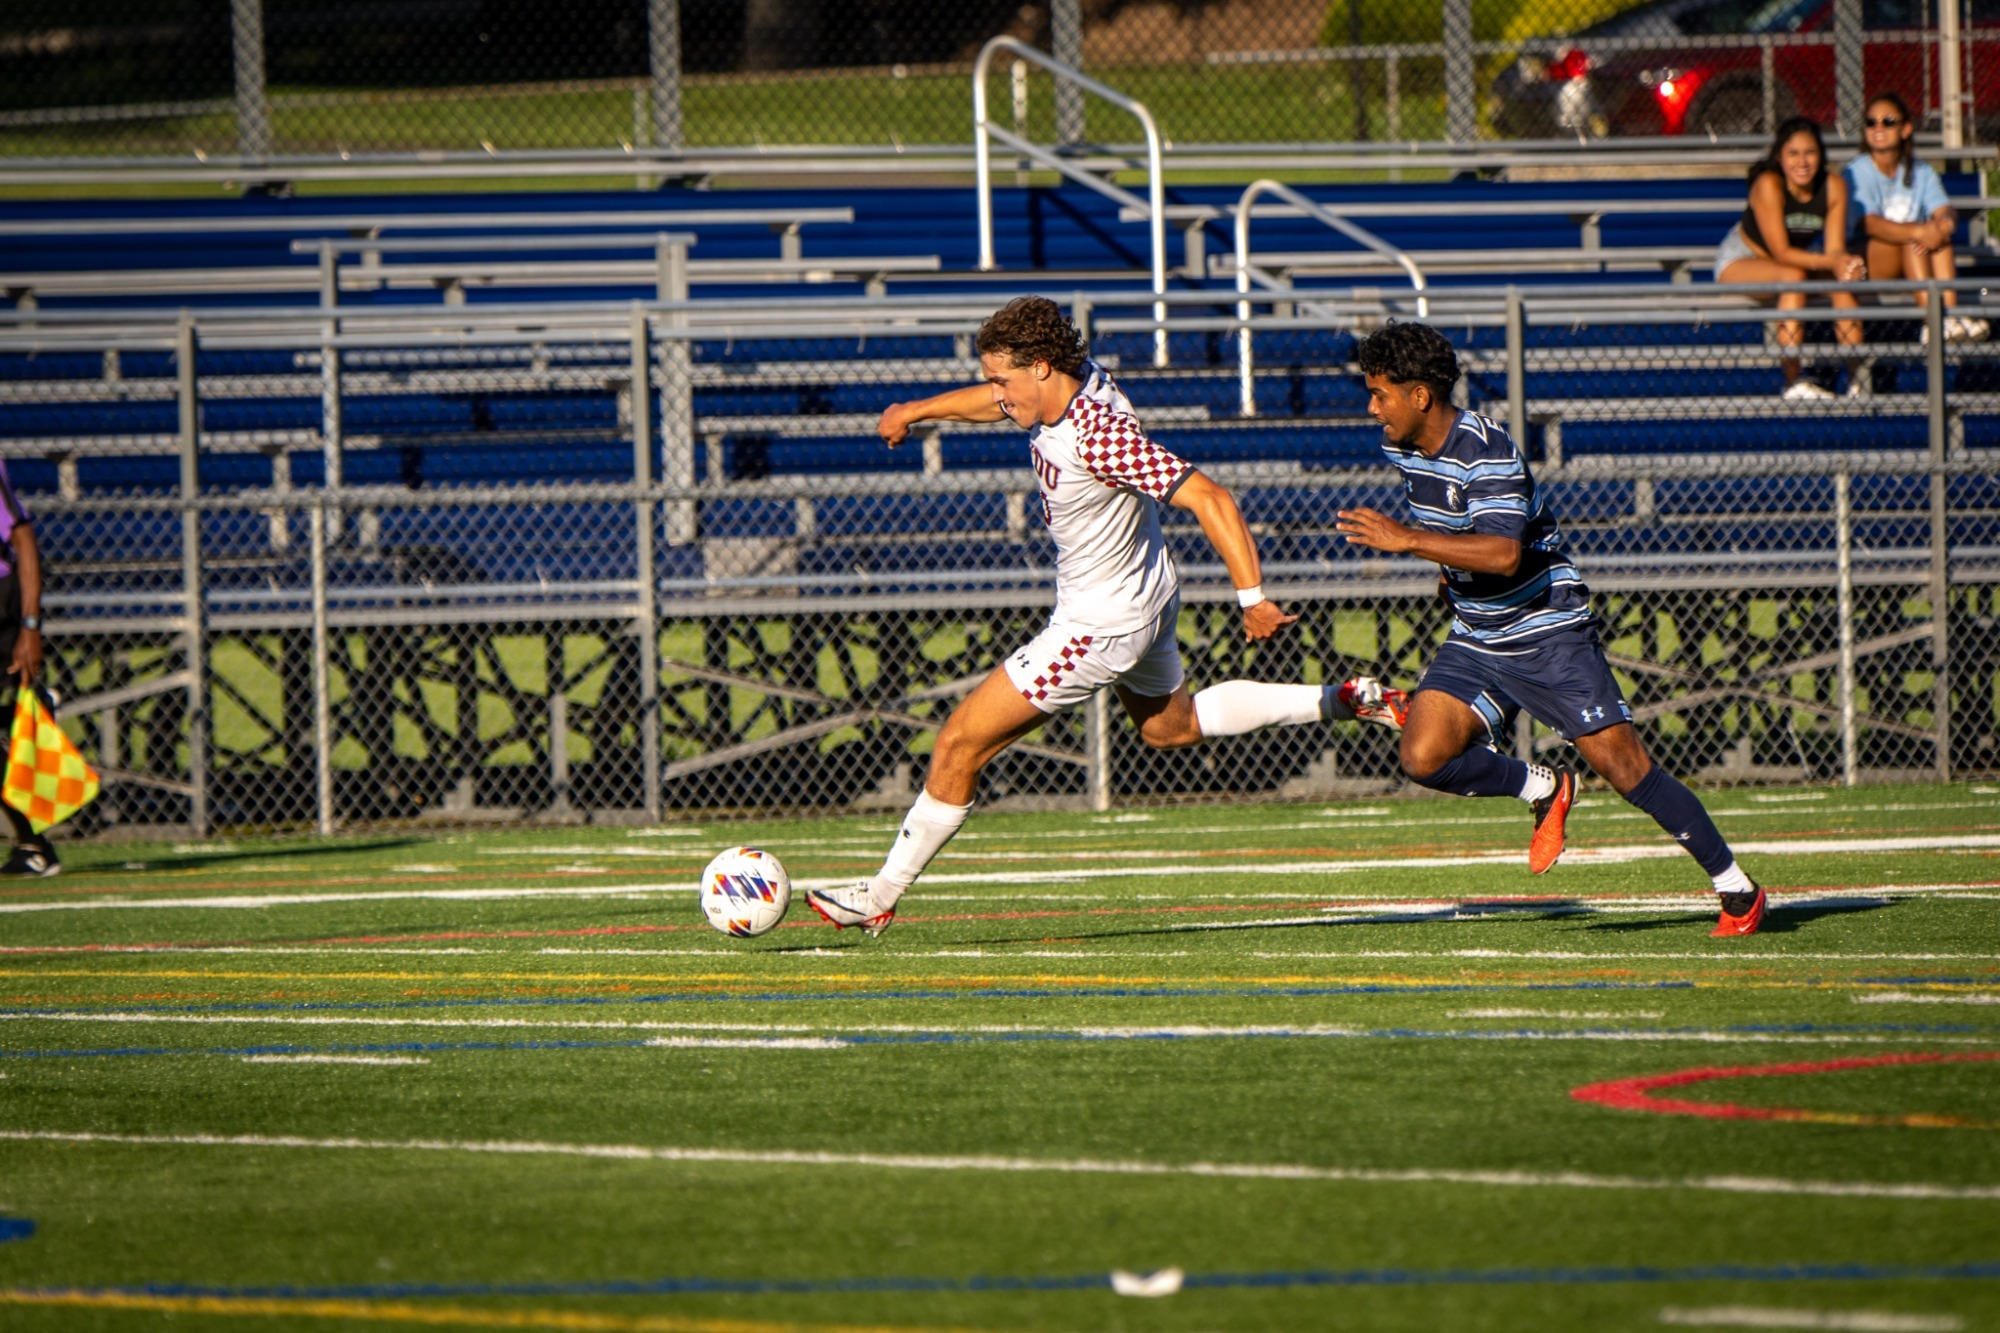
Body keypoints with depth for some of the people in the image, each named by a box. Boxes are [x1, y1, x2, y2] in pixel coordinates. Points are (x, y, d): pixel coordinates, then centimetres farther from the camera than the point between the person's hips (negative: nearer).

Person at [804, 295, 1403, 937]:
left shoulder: (1101, 439, -34)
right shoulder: (1078, 376, -9)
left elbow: (1208, 498, -36)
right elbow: (995, 401, 15)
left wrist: (1252, 597, -40)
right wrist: (916, 410, 13)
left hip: (1099, 625, -10)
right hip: (1146, 595, 10)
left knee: (960, 745, -5)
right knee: (1169, 724, 34)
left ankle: (879, 898, 3)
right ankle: (1339, 702, 31)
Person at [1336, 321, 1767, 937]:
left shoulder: (1487, 453, -23)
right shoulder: (1400, 447, 3)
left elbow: (1504, 555, -37)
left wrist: (1406, 539, -38)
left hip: (1548, 631, -7)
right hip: (1474, 641, 7)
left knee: (1623, 765, -8)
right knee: (1424, 756, -15)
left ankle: (1736, 886, 4)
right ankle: (1546, 791, 10)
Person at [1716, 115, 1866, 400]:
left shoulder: (1833, 186, -14)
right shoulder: (1769, 185, -27)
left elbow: (1835, 248, -15)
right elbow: (1781, 253, -29)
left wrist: (1845, 265, -39)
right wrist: (1832, 262, -40)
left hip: (1798, 259, 5)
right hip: (1740, 261, -5)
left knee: (1843, 282, -21)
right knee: (1793, 276, -35)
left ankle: (1857, 376, -23)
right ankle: (1793, 380, -40)